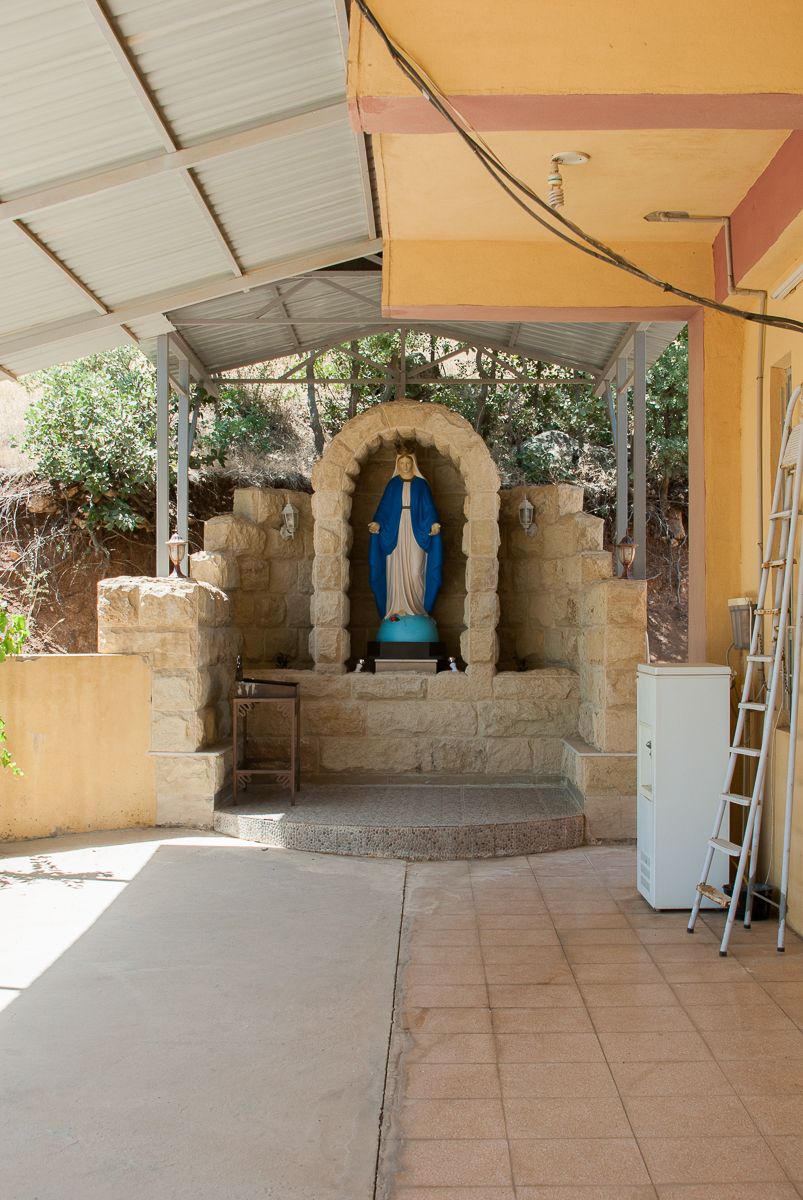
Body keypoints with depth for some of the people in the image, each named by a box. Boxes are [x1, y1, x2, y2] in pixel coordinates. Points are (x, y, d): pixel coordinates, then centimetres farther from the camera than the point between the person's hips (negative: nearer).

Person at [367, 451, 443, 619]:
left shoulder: (421, 484, 7)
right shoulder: (393, 484, 10)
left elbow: (429, 507, 1)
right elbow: (384, 506, 5)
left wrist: (434, 523, -18)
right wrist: (377, 522, -13)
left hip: (416, 530, -1)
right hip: (396, 530, 1)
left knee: (416, 568, -6)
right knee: (397, 568, -3)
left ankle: (417, 608, 0)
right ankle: (398, 608, 0)